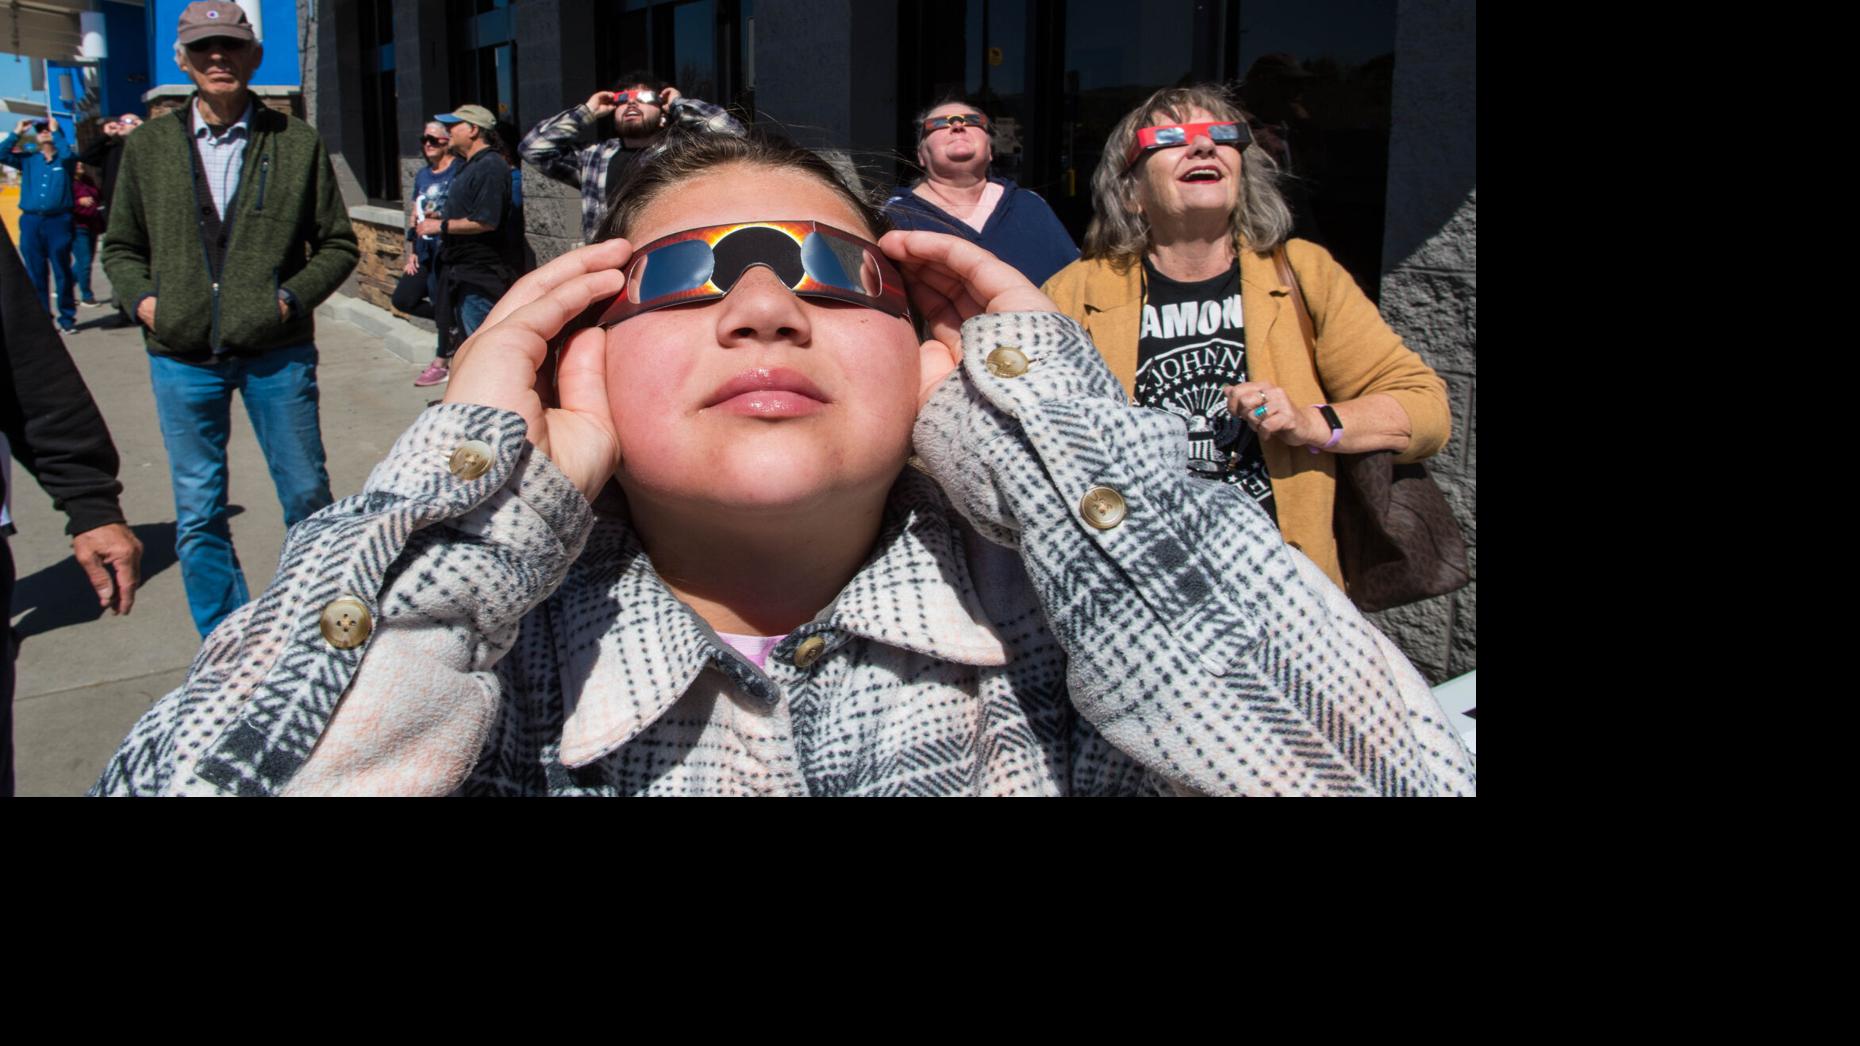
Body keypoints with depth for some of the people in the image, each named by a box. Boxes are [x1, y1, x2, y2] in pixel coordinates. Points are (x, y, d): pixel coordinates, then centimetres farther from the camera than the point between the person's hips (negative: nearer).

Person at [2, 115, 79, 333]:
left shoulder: (63, 159, 7)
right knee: (35, 275, 5)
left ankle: (67, 318, 5)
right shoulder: (28, 159, 16)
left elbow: (68, 154, -15)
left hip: (58, 221, -3)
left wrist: (56, 131, -5)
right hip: (31, 222, 3)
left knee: (62, 273, -1)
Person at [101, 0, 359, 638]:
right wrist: (142, 299, -4)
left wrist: (291, 298, -10)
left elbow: (338, 245, 5)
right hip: (181, 356, 2)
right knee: (198, 514, 7)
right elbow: (120, 247, 15)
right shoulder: (148, 147, 7)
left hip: (277, 352, -2)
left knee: (307, 497, 7)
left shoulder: (297, 144, 2)